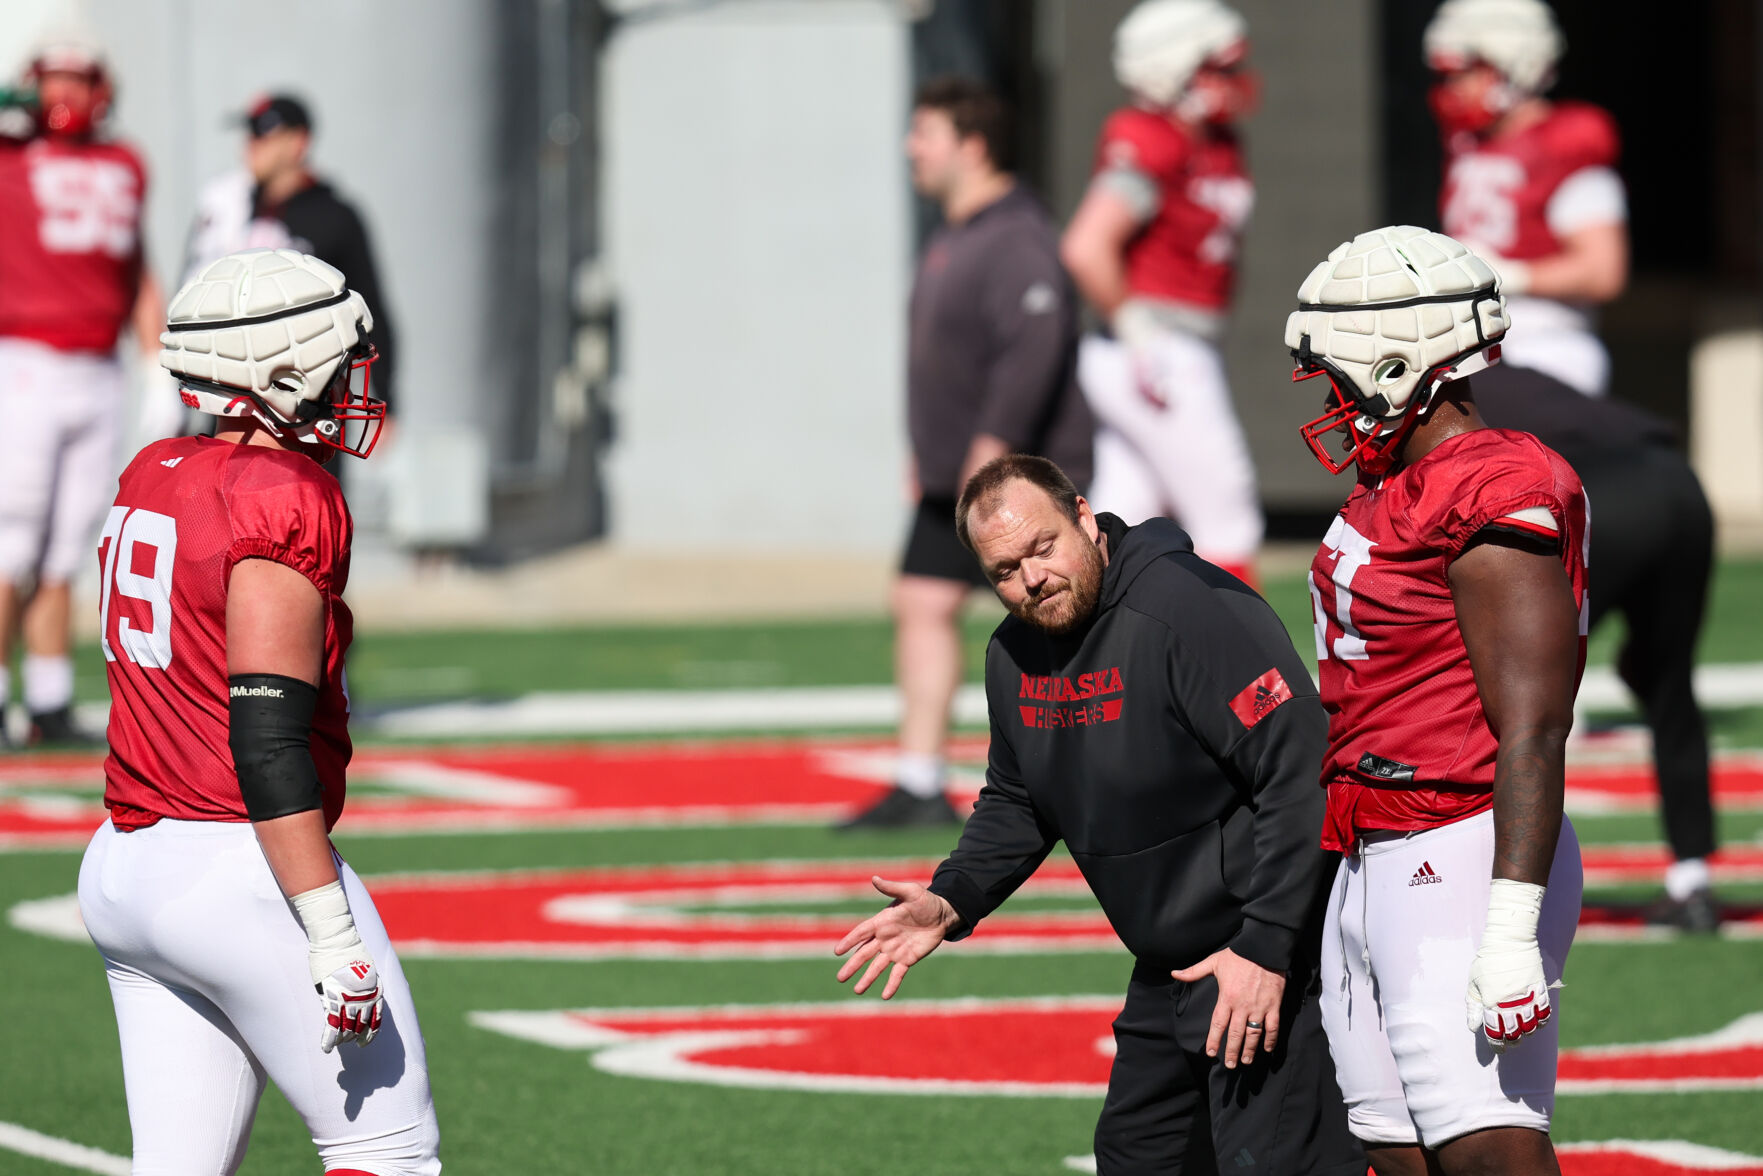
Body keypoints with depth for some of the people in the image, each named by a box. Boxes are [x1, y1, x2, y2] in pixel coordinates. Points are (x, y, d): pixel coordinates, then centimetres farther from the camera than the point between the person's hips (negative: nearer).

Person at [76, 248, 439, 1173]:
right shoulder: (286, 500, -14)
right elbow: (268, 739, -20)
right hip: (243, 877, -9)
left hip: (126, 858, 9)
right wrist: (332, 936, -20)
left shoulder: (150, 480, 12)